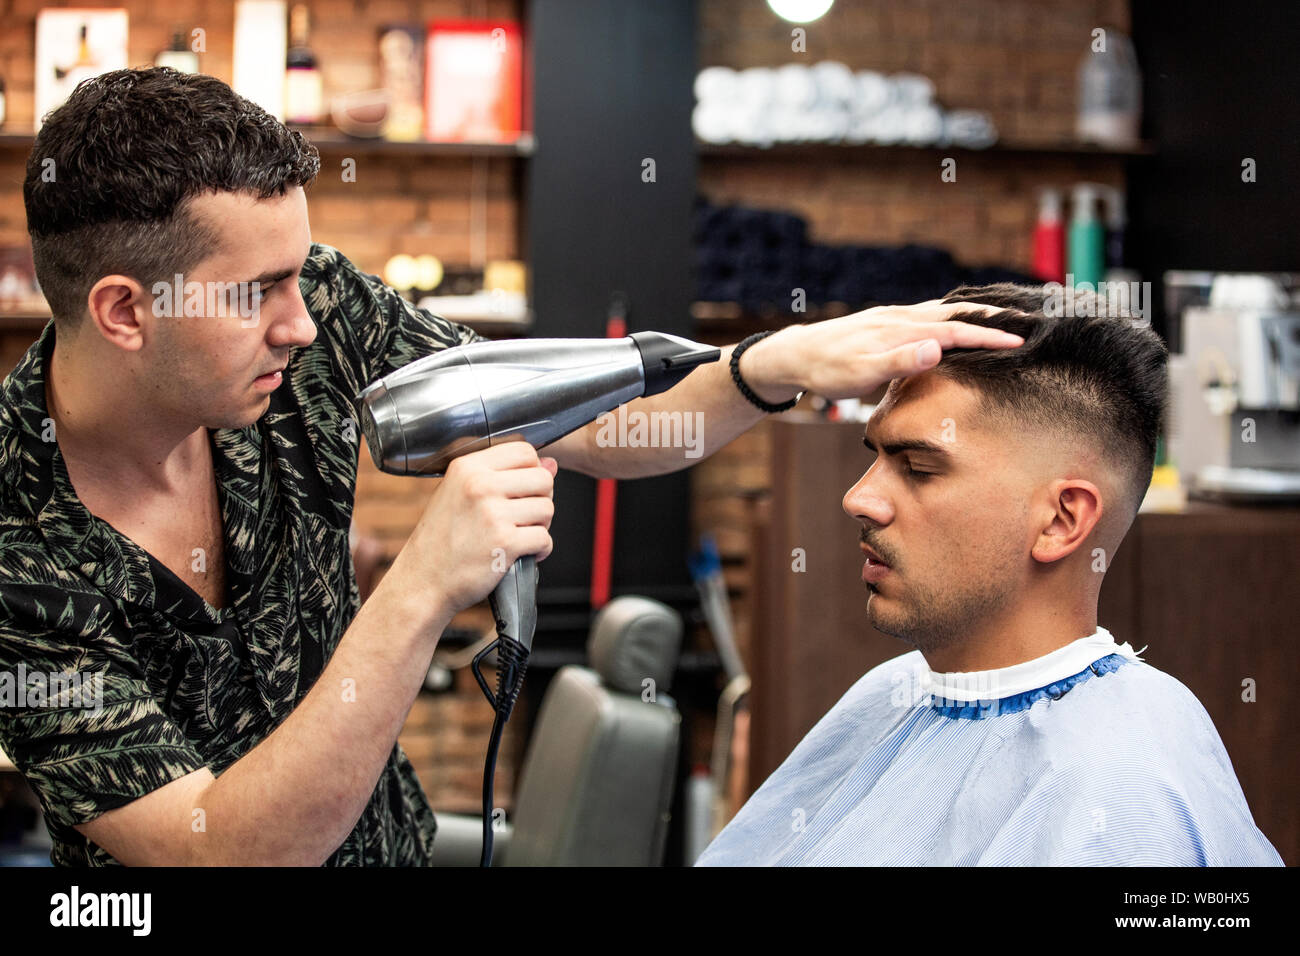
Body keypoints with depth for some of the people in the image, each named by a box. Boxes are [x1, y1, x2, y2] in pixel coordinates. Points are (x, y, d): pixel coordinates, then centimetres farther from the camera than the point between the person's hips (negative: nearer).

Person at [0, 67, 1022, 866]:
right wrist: (422, 592, -38)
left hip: (389, 841, 5)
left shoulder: (317, 316, -15)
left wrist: (783, 365, -21)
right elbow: (226, 851, -31)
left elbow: (582, 425, -5)